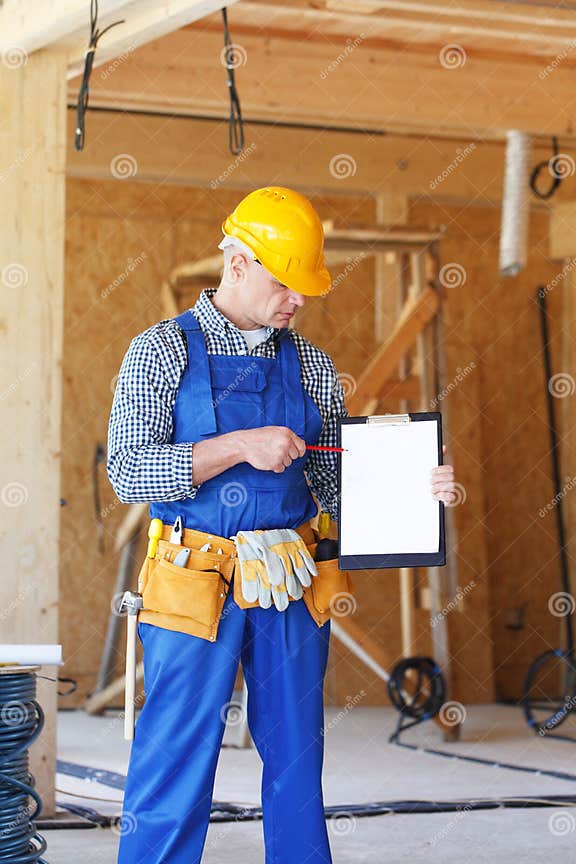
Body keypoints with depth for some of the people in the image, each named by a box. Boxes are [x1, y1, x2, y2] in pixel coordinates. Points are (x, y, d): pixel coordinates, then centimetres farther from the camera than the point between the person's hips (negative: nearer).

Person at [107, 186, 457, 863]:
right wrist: (241, 446, -18)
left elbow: (334, 487, 12)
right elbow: (128, 471, -11)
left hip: (292, 593, 4)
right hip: (197, 587, -4)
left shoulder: (310, 366, 11)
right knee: (174, 781, -1)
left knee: (298, 769, 11)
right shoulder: (161, 351, -1)